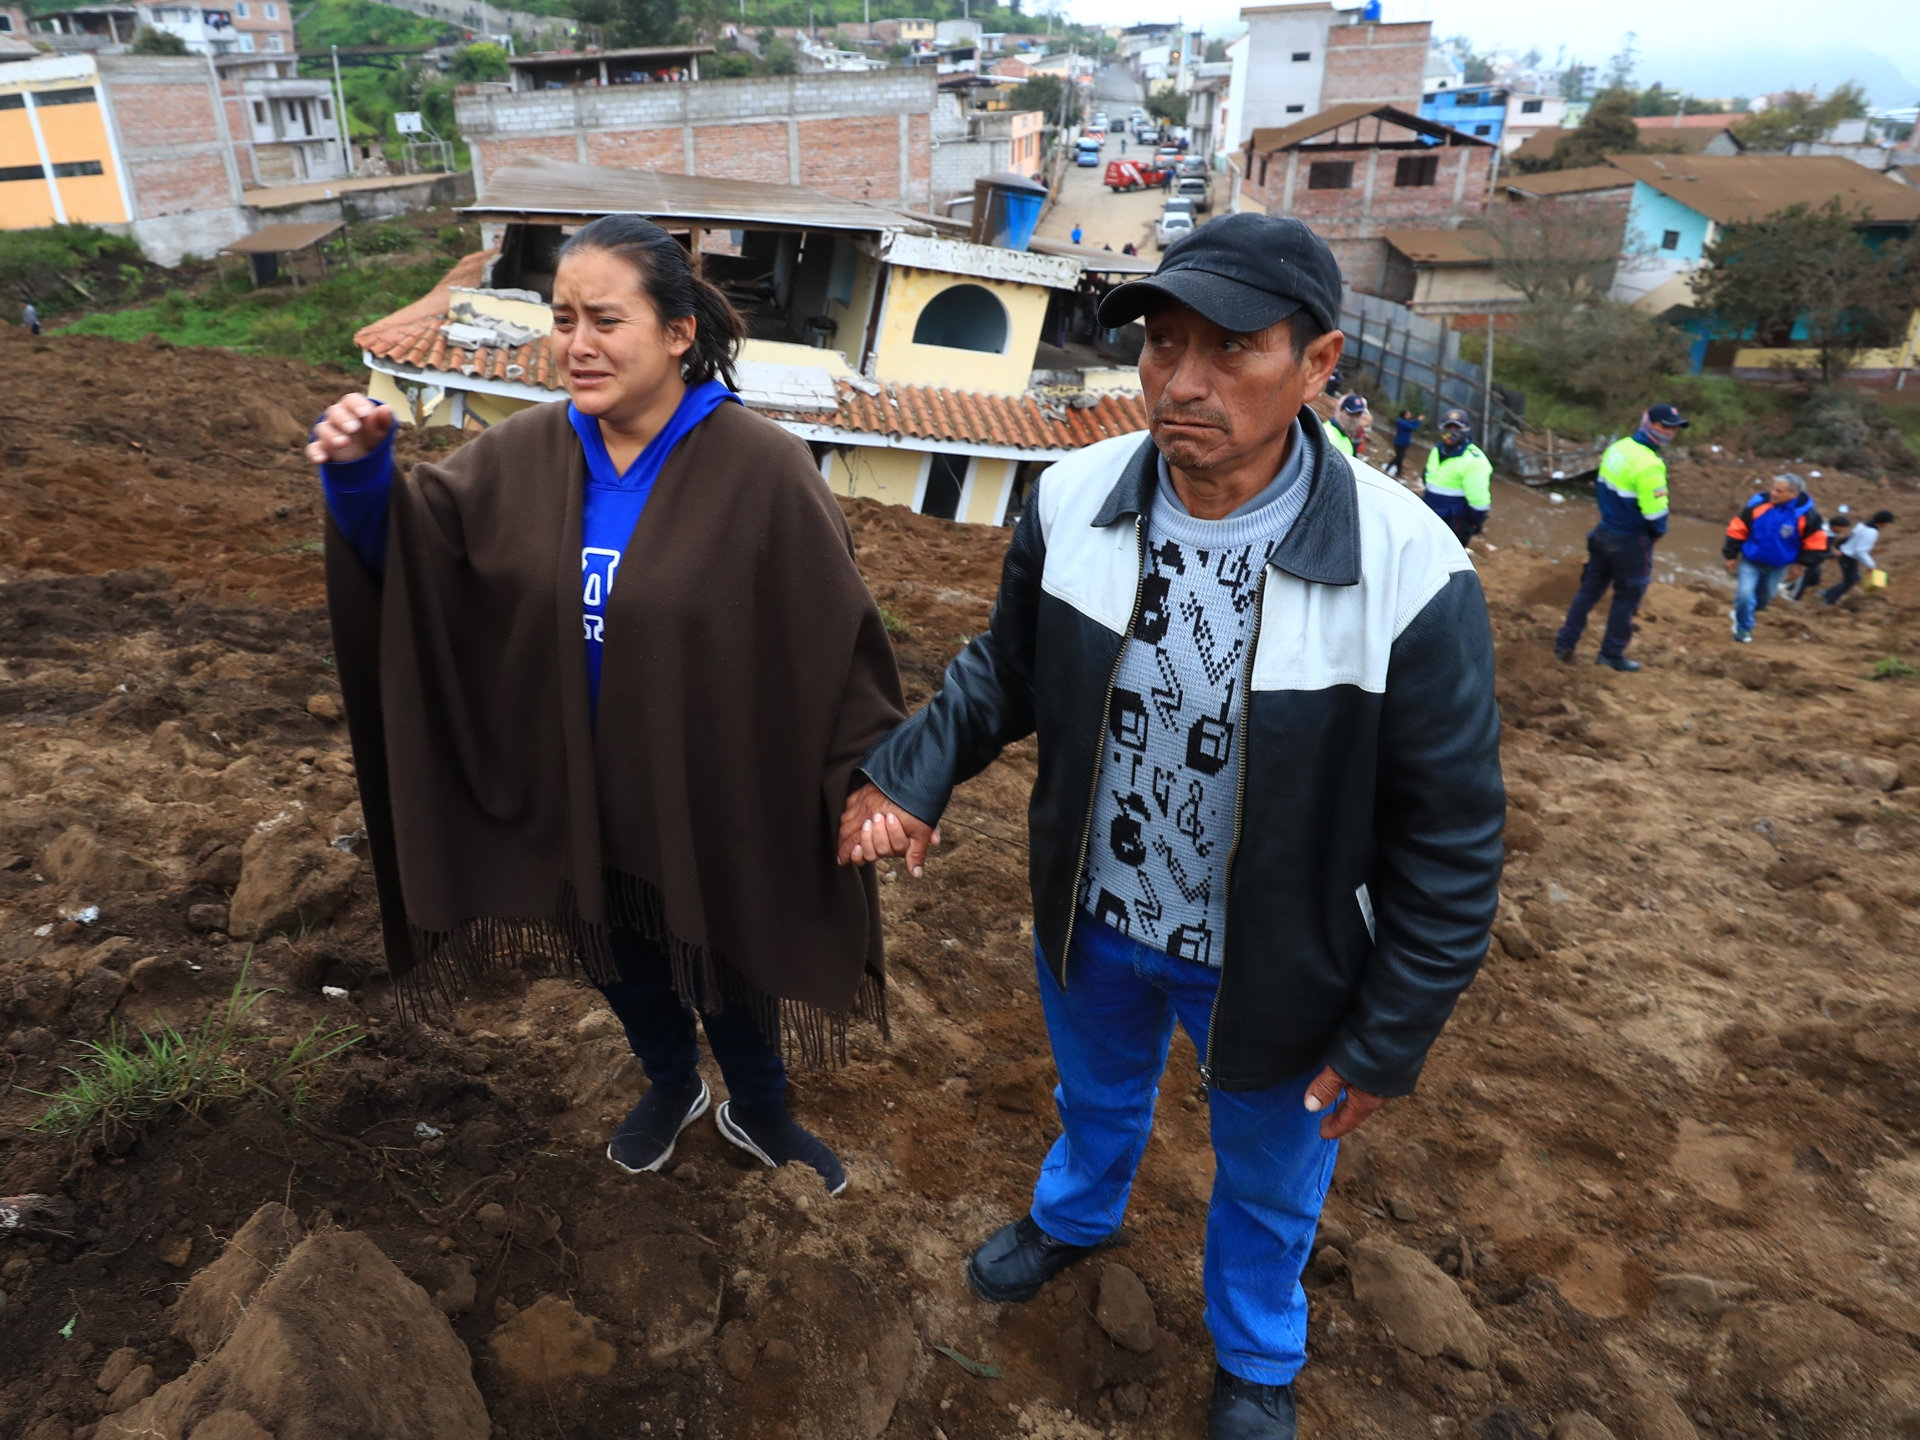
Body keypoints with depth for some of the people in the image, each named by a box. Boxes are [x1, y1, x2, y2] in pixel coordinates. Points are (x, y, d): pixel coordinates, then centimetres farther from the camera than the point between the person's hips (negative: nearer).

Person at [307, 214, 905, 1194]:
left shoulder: (759, 469, -21)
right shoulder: (523, 456, -8)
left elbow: (834, 632, -17)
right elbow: (400, 548, -2)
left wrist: (871, 777, -18)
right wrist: (361, 471, -24)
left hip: (717, 798, -4)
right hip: (583, 797, 4)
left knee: (729, 971, 20)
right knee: (623, 965, 26)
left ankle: (757, 1110, 50)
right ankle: (671, 1086, 57)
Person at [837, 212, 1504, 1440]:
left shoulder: (1408, 576, -28)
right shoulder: (1074, 503, -16)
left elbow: (1451, 836, -18)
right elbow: (1009, 666, 1)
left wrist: (1392, 1039, -11)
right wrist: (912, 774, -15)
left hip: (1271, 962, -3)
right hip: (1092, 922, 3)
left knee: (1266, 1179, 25)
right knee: (1098, 1092, 33)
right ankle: (1076, 1212, 69)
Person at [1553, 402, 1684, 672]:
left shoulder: (1617, 448, 2)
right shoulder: (1649, 464, -24)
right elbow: (1654, 509, -22)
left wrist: (1613, 516, 15)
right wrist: (1658, 532, -3)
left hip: (1604, 532, 8)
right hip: (1631, 540, -7)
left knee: (1589, 589, 15)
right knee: (1627, 598, 7)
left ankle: (1564, 643, 18)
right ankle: (1612, 654, 16)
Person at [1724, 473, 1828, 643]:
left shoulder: (1806, 514, -17)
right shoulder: (1757, 505, -18)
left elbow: (1815, 541, -3)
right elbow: (1737, 530, -8)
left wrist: (1799, 562, -1)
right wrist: (1730, 556, -5)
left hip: (1778, 566, 2)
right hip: (1750, 561, -2)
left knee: (1763, 599, 15)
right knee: (1745, 594, -16)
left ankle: (1741, 615, 46)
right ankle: (1743, 629, 7)